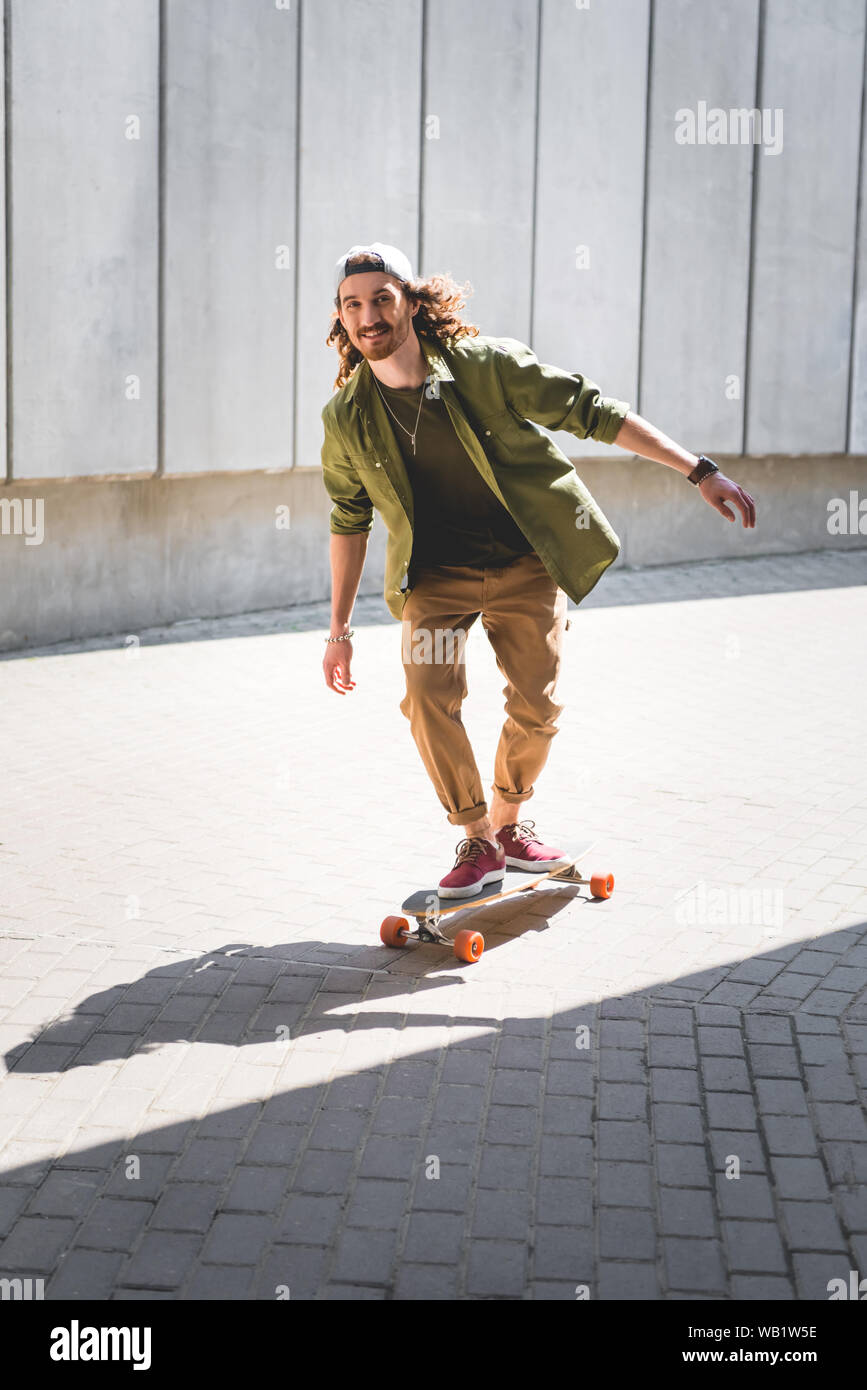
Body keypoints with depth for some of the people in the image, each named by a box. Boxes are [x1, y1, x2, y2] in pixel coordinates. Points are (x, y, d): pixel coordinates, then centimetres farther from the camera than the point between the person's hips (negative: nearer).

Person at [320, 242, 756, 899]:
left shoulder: (485, 364, -15)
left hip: (526, 565, -1)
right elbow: (350, 520, 7)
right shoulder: (346, 417, -7)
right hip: (435, 577, 1)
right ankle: (478, 842, 2)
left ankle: (508, 823, 24)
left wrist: (700, 471, -14)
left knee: (536, 707, -4)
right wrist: (340, 629, 8)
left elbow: (593, 411, -11)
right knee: (429, 699, -18)